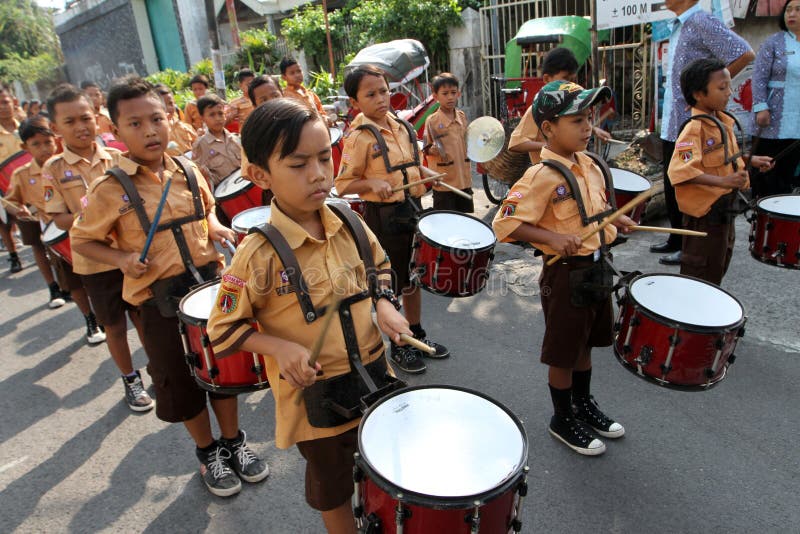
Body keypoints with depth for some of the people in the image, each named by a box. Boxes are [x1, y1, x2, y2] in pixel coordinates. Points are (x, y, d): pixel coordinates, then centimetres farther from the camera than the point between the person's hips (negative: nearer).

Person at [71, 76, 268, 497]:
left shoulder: (189, 173, 0)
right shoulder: (110, 189, -11)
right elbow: (82, 241, -1)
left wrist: (216, 228, -2)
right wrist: (121, 258, -18)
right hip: (159, 298, -3)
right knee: (181, 381, 12)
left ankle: (234, 441, 38)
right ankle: (208, 453, 36)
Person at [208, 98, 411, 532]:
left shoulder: (350, 226, -7)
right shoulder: (258, 254, -22)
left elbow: (379, 267, 12)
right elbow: (223, 329, -12)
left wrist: (384, 305, -7)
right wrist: (280, 348, -25)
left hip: (374, 376, 5)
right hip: (314, 395, -5)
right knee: (332, 484, 20)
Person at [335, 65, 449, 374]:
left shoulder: (402, 127, 5)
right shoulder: (359, 137, -15)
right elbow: (342, 185, -14)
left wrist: (430, 175, 2)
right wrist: (373, 183, -29)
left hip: (412, 209, 7)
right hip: (384, 217, -7)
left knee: (414, 277, 20)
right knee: (391, 284, 7)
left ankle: (417, 335, 39)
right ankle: (398, 346, 26)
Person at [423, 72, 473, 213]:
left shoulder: (462, 116, 5)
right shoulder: (432, 121, -10)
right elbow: (426, 149, -4)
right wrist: (433, 150, -25)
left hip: (464, 179, 5)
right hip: (444, 181, -5)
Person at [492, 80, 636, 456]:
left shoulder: (588, 165, 4)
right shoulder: (542, 176, -22)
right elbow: (505, 223, -24)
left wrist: (614, 220, 4)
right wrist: (553, 238, -31)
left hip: (596, 267, 8)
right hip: (566, 273, -8)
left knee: (585, 343, 24)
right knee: (564, 352, 9)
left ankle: (584, 404, 46)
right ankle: (563, 420, 30)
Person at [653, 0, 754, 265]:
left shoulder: (703, 22, -12)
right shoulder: (677, 27, 15)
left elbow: (745, 54, -20)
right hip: (672, 125, 9)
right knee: (672, 188, 15)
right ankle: (677, 240, 28)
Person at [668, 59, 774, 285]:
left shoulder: (722, 122, 6)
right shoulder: (694, 129, -24)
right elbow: (681, 170, -35)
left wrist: (751, 160, 13)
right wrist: (722, 181, -38)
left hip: (723, 207, 10)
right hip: (704, 210, -10)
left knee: (720, 260, 24)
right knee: (699, 270, 2)